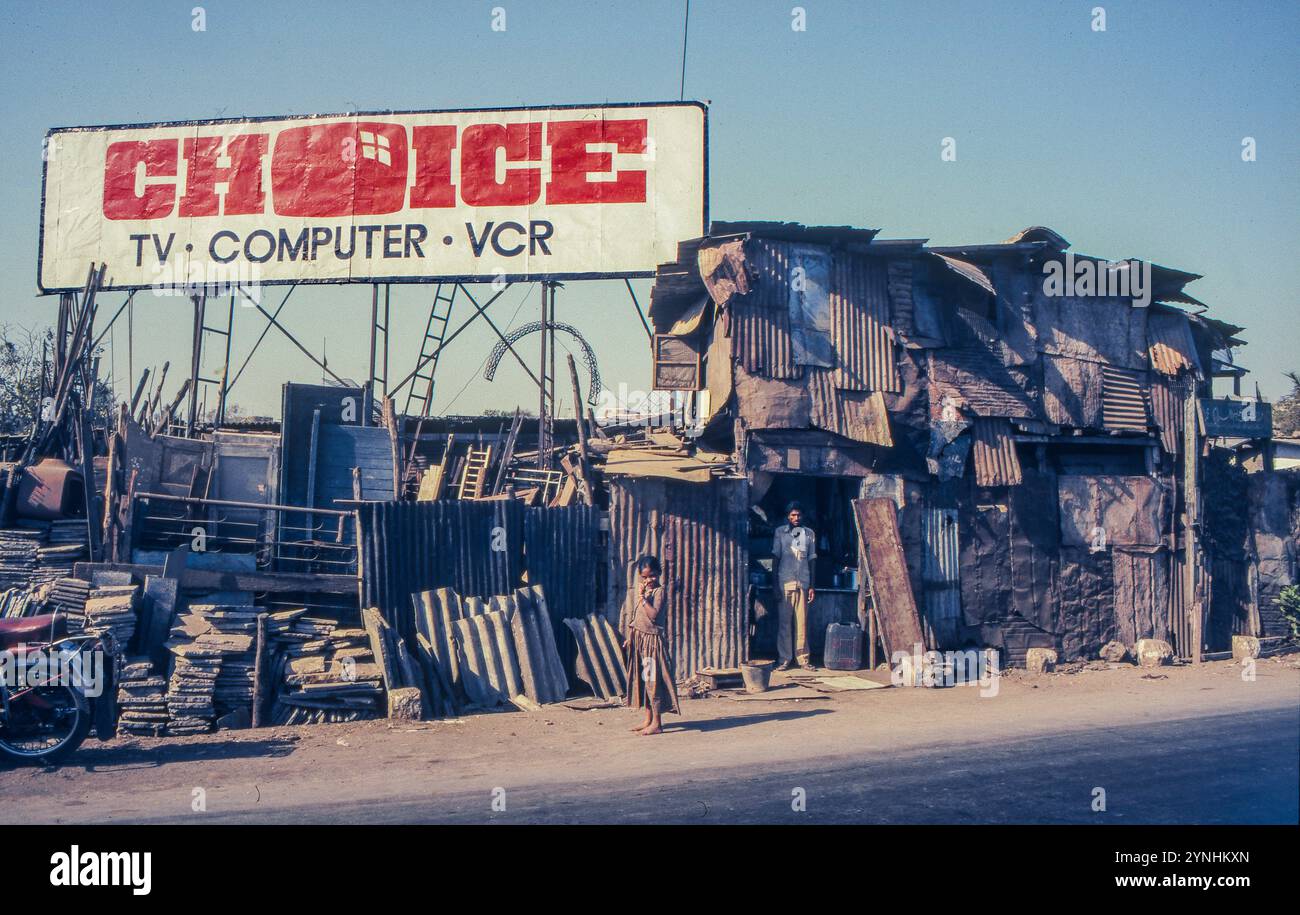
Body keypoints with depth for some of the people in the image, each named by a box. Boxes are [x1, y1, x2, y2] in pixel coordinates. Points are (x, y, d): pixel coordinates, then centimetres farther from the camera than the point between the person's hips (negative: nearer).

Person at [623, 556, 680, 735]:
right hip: (640, 639, 9)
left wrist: (642, 597, -21)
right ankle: (648, 720, 17)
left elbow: (653, 614, -23)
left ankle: (657, 723, -7)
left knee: (653, 680, -9)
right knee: (643, 679, 11)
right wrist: (630, 638, 18)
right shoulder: (644, 591, 15)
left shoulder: (659, 591, -11)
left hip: (653, 639, -9)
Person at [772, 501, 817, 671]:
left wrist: (812, 586, 7)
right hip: (785, 583, -1)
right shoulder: (780, 532, 5)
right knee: (784, 621, -2)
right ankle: (784, 659, 2)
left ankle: (803, 658, 6)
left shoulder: (809, 533, 11)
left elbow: (811, 560, 12)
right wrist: (775, 585, -3)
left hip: (803, 583, 2)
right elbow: (775, 559, 4)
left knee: (802, 621, 1)